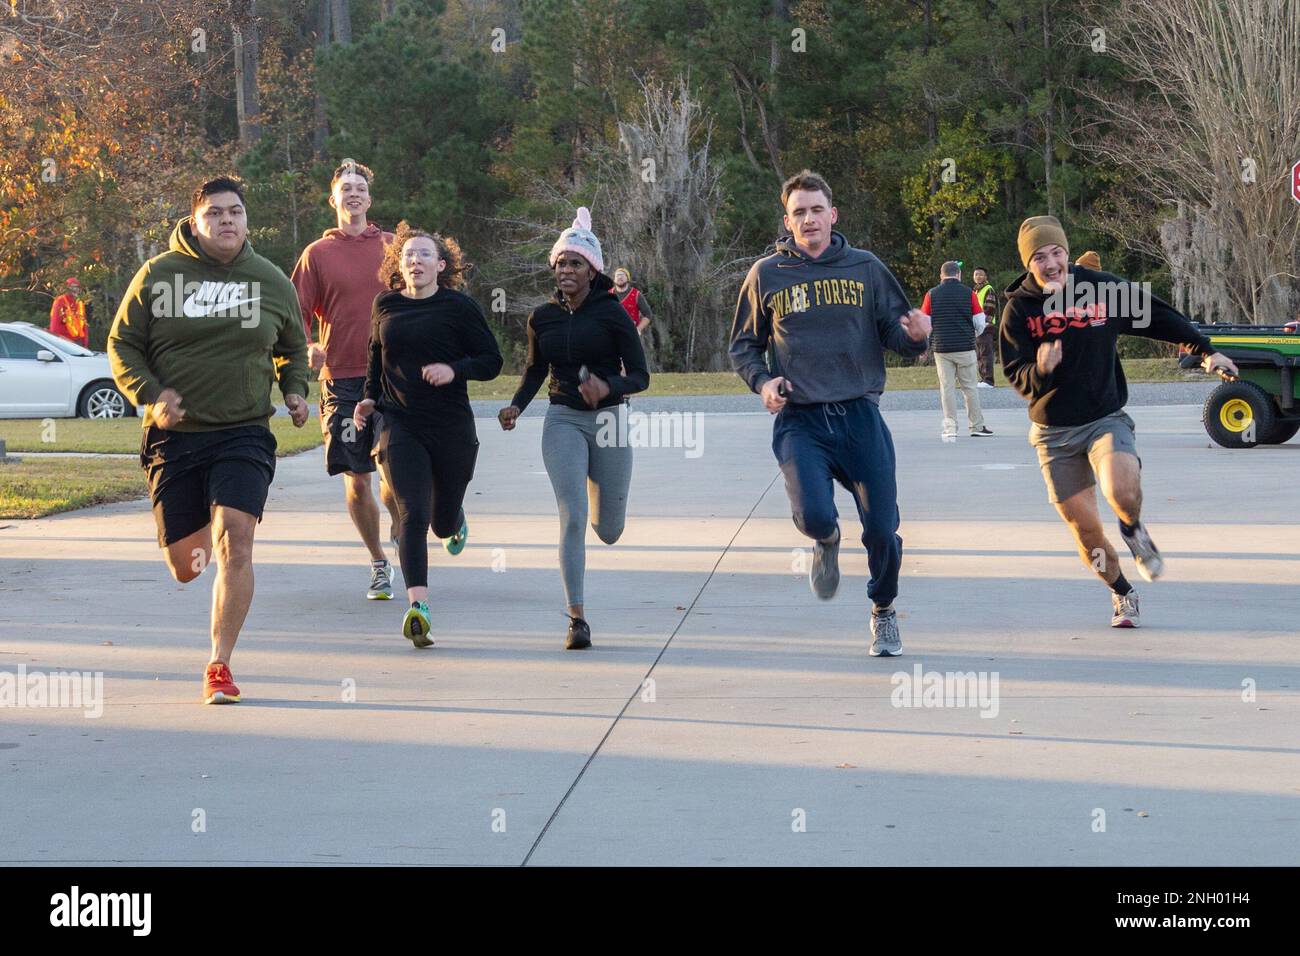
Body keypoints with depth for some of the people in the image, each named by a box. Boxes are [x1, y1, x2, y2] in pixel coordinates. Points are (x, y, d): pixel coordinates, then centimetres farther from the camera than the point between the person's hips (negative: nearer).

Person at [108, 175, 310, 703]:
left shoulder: (272, 281, 8)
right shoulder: (158, 274, 1)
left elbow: (292, 347, 24)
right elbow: (122, 346, 6)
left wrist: (294, 390, 4)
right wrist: (151, 394, -11)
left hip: (243, 435, 0)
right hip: (173, 438, 0)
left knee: (234, 542, -21)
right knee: (185, 568, 7)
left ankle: (220, 665, -12)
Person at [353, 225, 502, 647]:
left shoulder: (460, 307, -2)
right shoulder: (386, 306, 6)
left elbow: (491, 360, 1)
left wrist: (455, 369, -17)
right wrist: (369, 399, 9)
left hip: (452, 429, 0)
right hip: (400, 426, 0)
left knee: (442, 523, 12)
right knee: (412, 516, -17)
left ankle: (456, 519, 51)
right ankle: (418, 606, -24)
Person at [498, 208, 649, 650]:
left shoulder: (612, 314, -6)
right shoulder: (543, 318, 4)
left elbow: (640, 376, -4)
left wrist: (608, 387, -24)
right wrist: (516, 405, 3)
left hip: (608, 421, -1)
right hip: (562, 422, 1)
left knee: (609, 531, 9)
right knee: (572, 519, -15)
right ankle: (576, 618, -11)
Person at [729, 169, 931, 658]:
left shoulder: (865, 268, 7)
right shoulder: (767, 274, 6)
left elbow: (897, 335, 10)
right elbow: (744, 347, 15)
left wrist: (916, 335, -14)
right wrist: (763, 382, -5)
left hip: (861, 416, 1)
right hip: (799, 420, -1)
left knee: (882, 529, 0)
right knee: (813, 515, -24)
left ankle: (883, 611, 30)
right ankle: (827, 543, 16)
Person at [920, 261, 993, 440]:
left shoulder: (931, 294, 0)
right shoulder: (969, 293, -1)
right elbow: (980, 323, 0)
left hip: (941, 349, 1)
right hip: (965, 348, -1)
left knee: (947, 388, 5)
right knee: (969, 387, 9)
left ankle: (950, 429, 3)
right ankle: (977, 426, 14)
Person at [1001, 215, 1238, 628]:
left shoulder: (1104, 288, -4)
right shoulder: (1018, 308, -6)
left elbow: (1159, 316, 12)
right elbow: (1016, 377, -5)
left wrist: (1206, 350, 21)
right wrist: (1039, 370, -28)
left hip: (1106, 419, -1)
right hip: (1054, 433, 1)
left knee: (1122, 490, -30)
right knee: (1082, 525, 1)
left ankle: (1134, 530, 7)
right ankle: (1122, 594, 28)